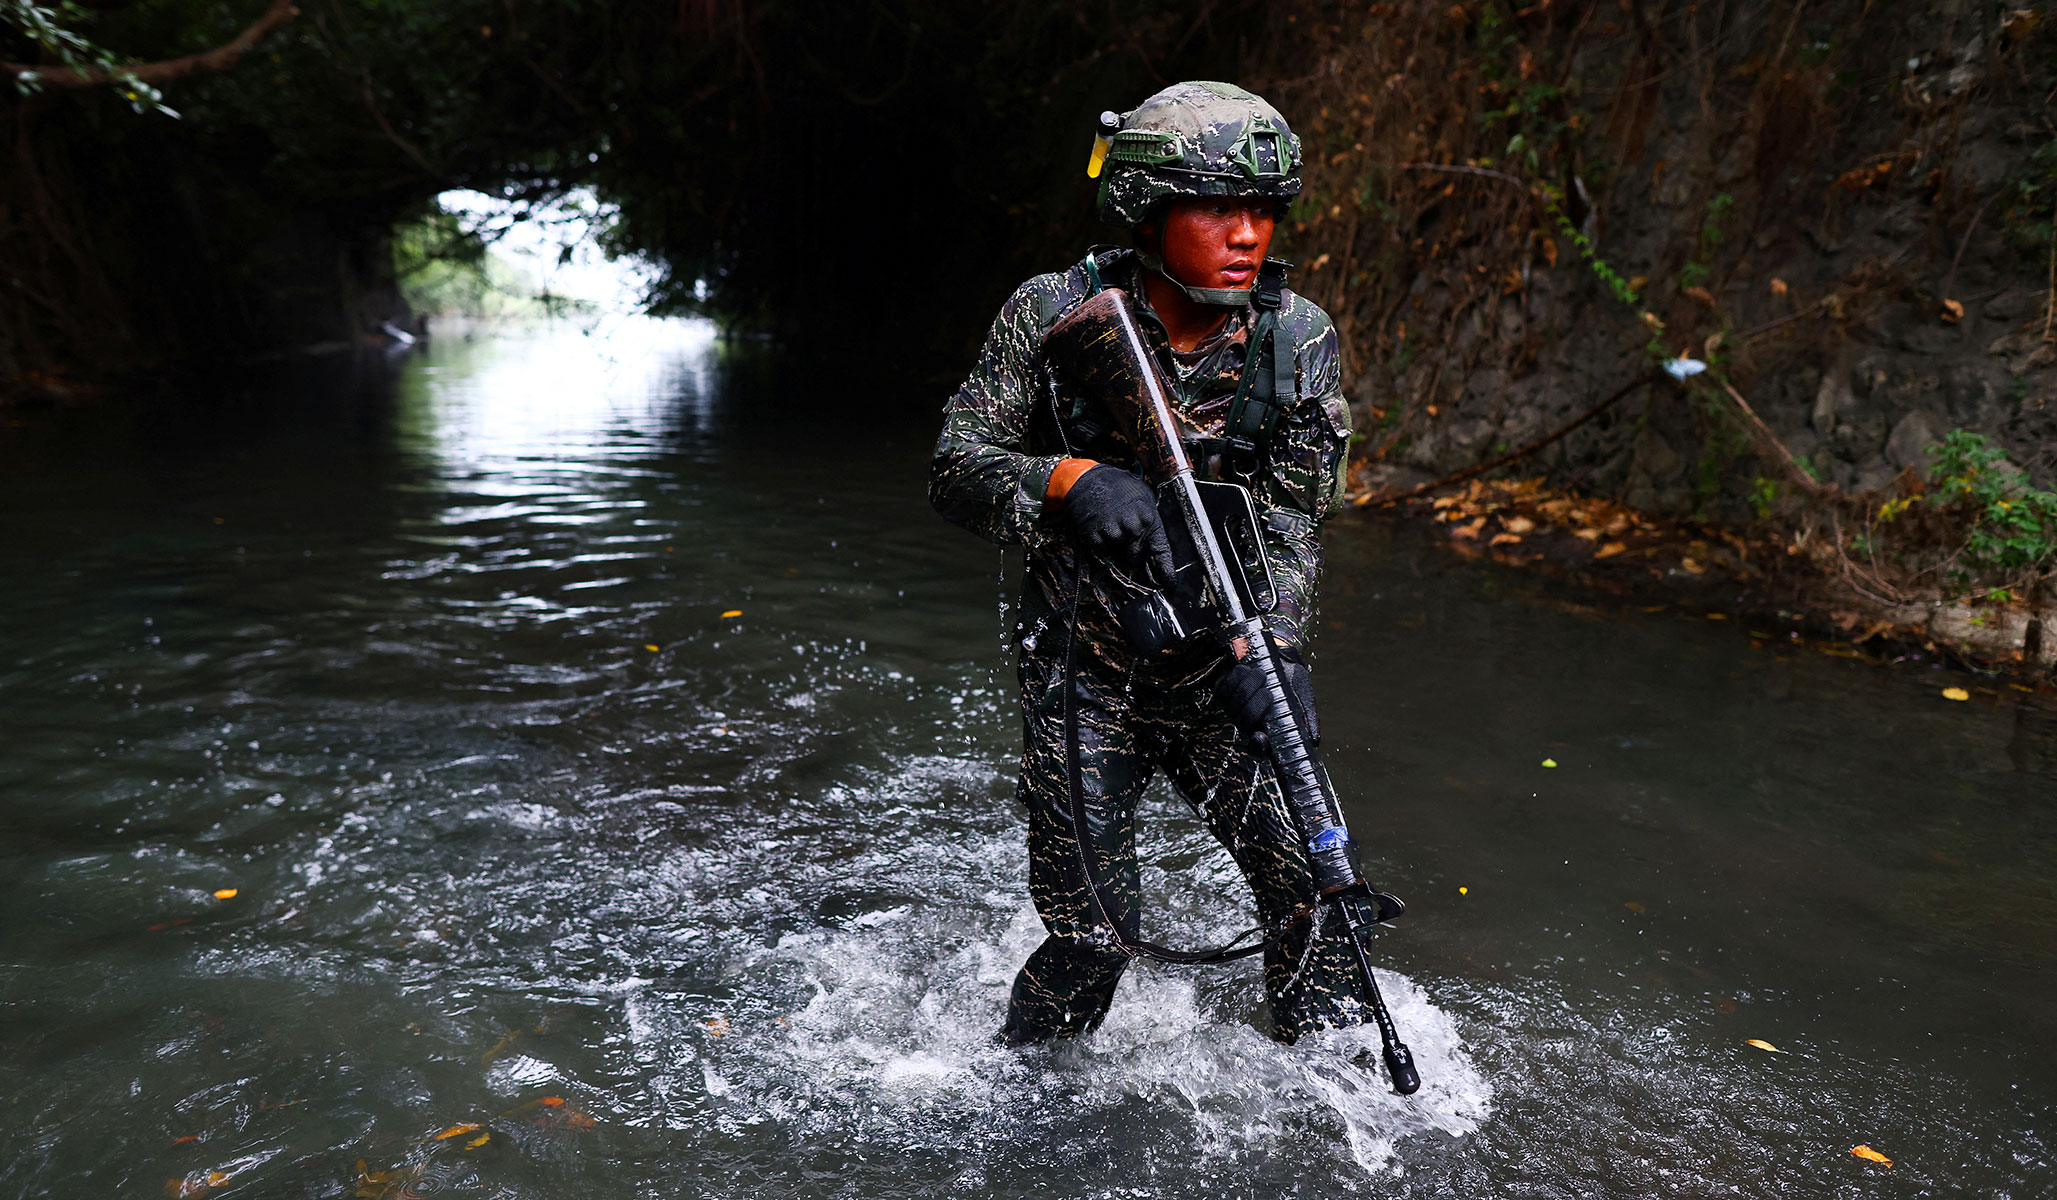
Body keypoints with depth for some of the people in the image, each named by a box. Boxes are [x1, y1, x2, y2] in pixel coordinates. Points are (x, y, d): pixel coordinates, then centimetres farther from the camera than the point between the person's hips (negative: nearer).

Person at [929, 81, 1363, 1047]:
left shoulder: (1299, 341, -8)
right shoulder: (1056, 314, -13)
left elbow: (1289, 523, -9)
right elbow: (955, 469, -13)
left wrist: (1271, 645, -27)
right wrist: (1069, 481, -33)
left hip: (1220, 660, 3)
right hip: (1083, 669, -2)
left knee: (1312, 883, -4)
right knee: (1095, 936, -3)